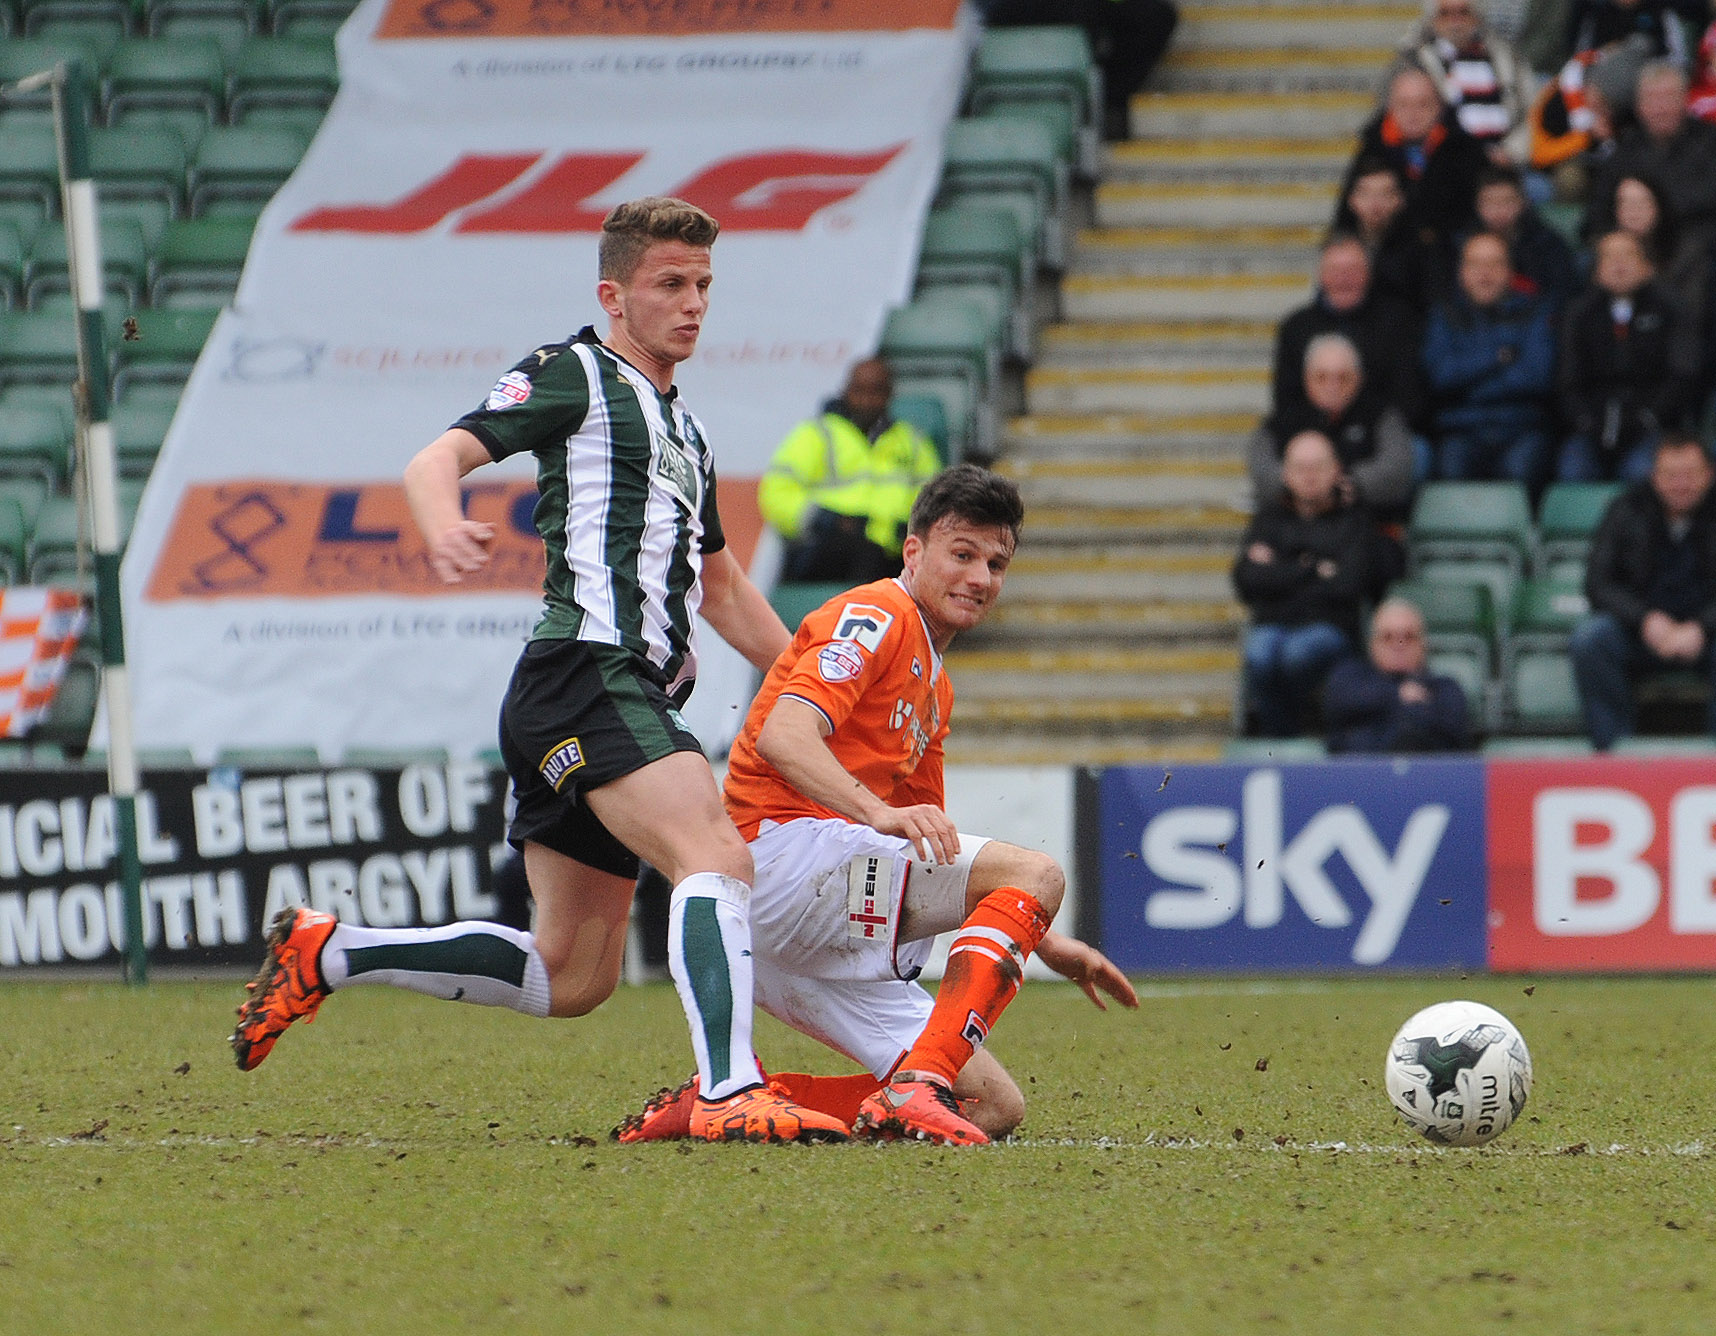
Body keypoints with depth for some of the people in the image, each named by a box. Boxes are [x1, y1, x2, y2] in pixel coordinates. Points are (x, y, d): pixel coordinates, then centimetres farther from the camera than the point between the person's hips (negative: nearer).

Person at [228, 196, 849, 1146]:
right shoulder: (573, 374, 3)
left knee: (571, 978, 8)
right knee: (718, 859, -27)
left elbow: (722, 589, 37)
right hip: (585, 673, -9)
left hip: (639, 694, 9)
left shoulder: (684, 430, 27)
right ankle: (730, 1092, -40)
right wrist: (443, 526, -33)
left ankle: (326, 954, 19)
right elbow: (437, 459, -10)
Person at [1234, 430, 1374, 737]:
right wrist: (1312, 571, -3)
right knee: (1260, 656, -35)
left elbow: (1349, 585, -3)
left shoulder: (1352, 521, 12)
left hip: (1329, 628, -2)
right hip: (1272, 624, 2)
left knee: (1298, 652, -38)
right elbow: (1246, 583, 4)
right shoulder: (1269, 518, 19)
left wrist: (1278, 575, 2)